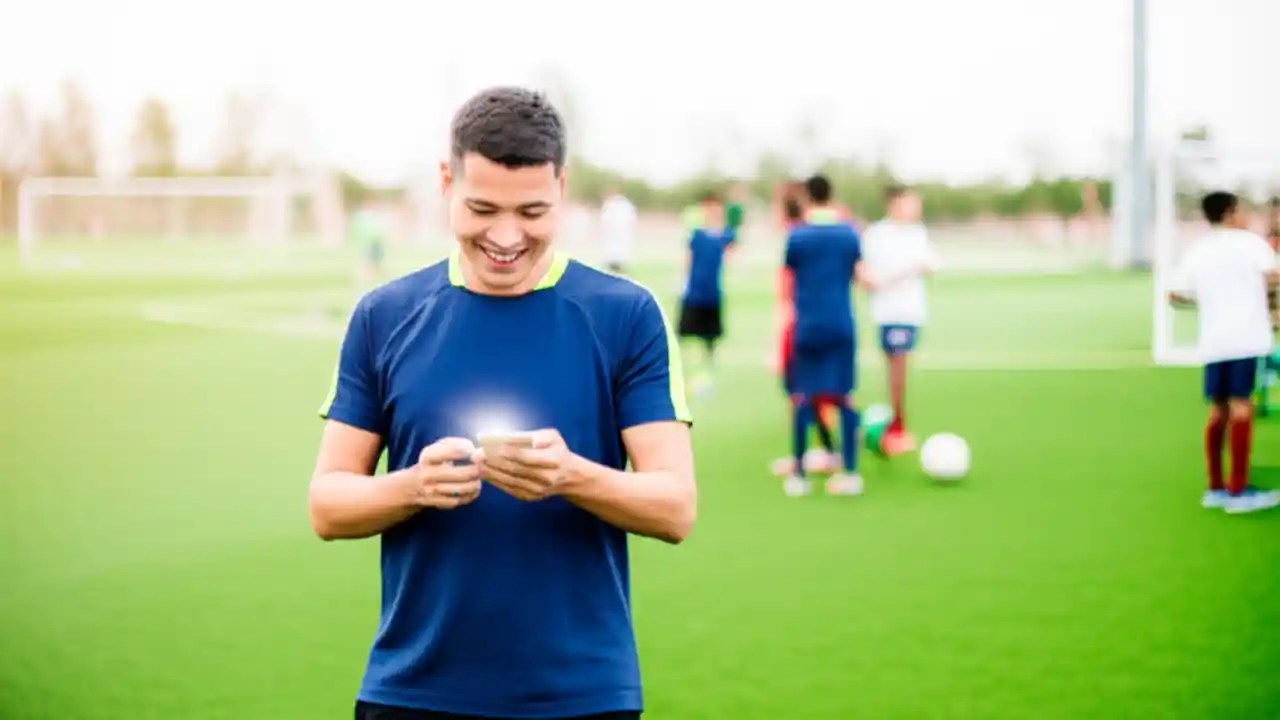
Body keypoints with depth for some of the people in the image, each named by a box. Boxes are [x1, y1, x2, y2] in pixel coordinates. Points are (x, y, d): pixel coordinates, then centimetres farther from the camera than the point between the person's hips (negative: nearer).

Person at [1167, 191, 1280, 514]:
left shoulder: (1197, 251, 13)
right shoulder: (1249, 242, -1)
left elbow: (1175, 294, 12)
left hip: (1212, 341, 6)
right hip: (1245, 336, -6)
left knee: (1218, 410, 13)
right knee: (1241, 408, -6)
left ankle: (1215, 488, 17)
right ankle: (1237, 491, -8)